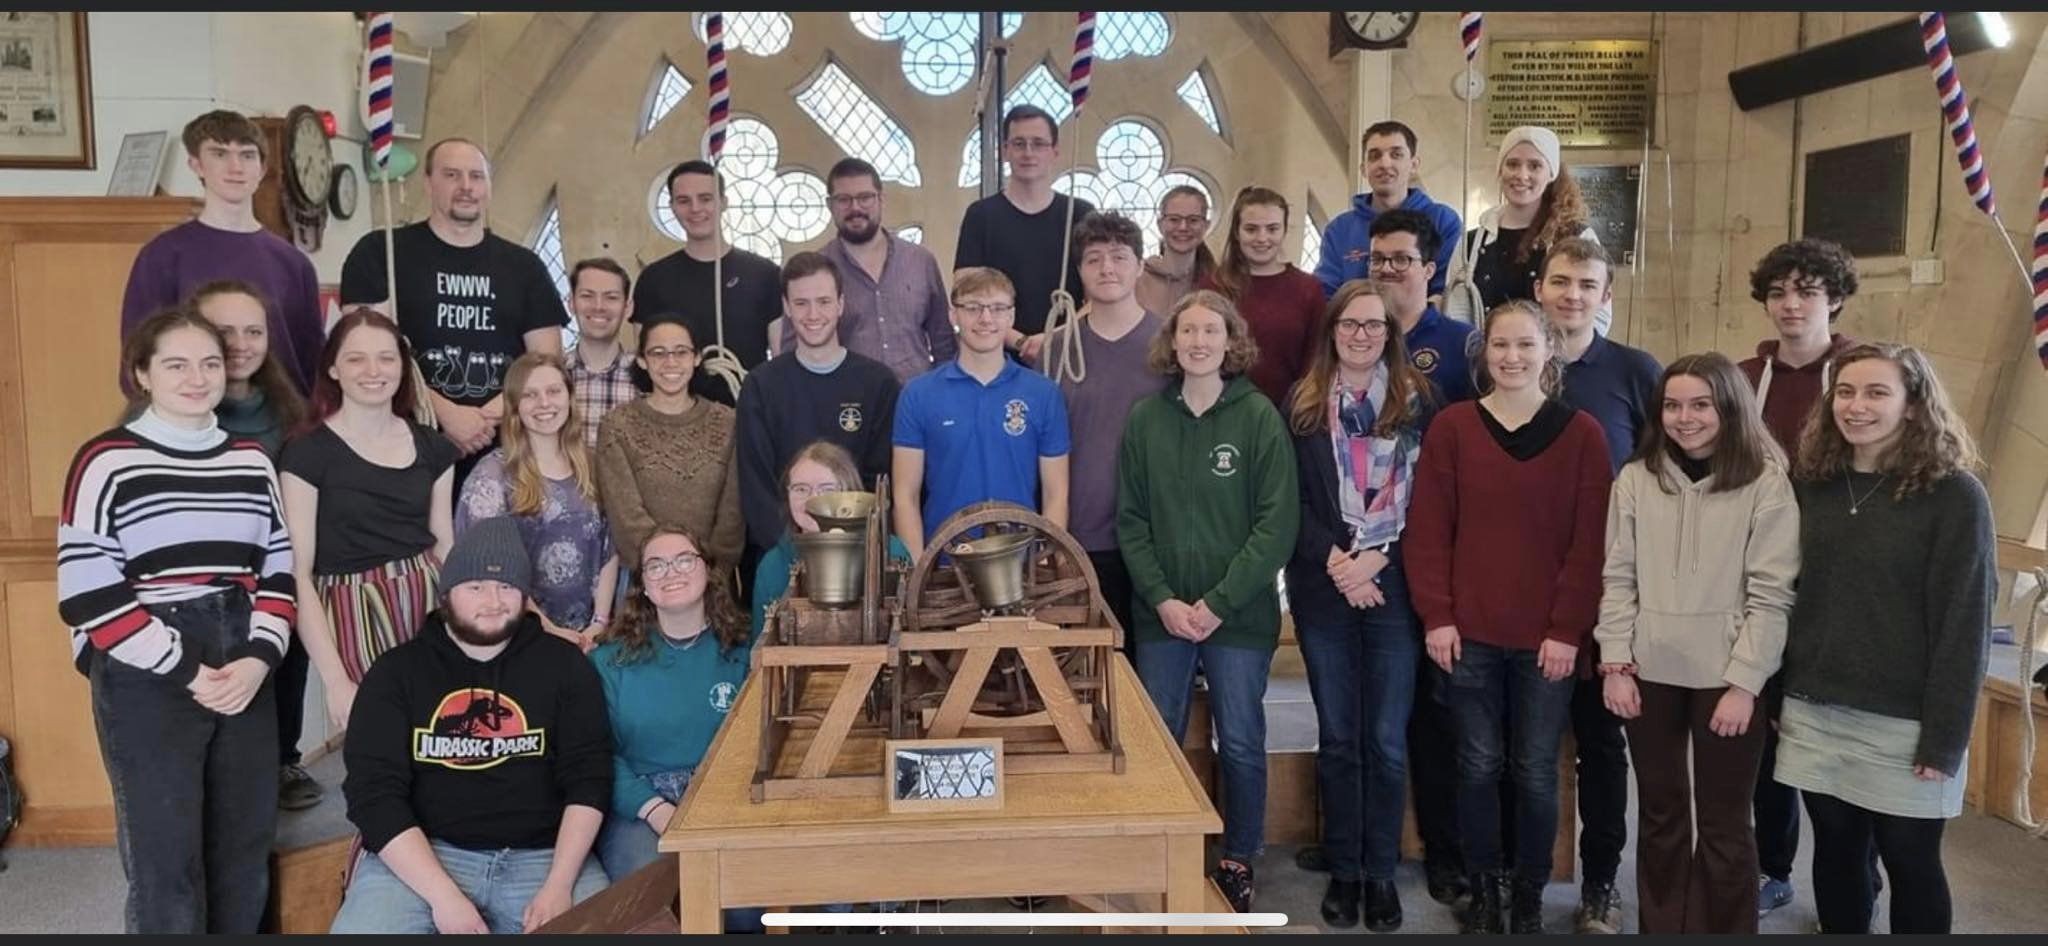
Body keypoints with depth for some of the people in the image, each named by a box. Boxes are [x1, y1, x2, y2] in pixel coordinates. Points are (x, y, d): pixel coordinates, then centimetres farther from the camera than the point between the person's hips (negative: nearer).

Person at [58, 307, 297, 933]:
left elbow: (279, 570, 9)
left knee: (246, 855, 11)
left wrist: (259, 658, -7)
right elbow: (86, 595, -10)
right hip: (146, 685, -4)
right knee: (165, 860, 1)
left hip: (247, 678, 5)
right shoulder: (106, 462, -5)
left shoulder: (252, 461, 9)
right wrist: (185, 670, -13)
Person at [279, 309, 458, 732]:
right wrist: (335, 679, -15)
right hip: (356, 615, -4)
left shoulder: (432, 447, 7)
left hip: (432, 607, 4)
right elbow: (297, 573, -9)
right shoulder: (308, 453, -6)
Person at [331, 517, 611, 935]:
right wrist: (443, 895, -15)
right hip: (421, 854, 0)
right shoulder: (396, 672, 6)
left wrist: (559, 885, -12)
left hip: (543, 856, 1)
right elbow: (374, 793, -3)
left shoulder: (564, 665, 7)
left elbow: (588, 778, 2)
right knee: (362, 926, -28)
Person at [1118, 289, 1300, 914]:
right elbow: (1130, 521, 3)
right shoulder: (1146, 418, 3)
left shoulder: (1259, 417, -6)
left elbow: (1278, 523, -9)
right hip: (1162, 614, 2)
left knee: (1240, 744, 7)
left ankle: (1239, 863, 26)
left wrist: (1219, 603, -14)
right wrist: (1162, 598, -9)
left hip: (1240, 615, -2)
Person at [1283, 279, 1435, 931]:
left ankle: (1382, 873, 19)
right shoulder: (1303, 403, 4)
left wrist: (1379, 558, -11)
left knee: (1387, 741, 5)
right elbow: (1291, 500, 0)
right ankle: (1343, 870, 22)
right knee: (1337, 738, 9)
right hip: (1323, 591, 1)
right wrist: (1334, 562, -12)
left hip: (1395, 589, -1)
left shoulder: (1418, 400, 3)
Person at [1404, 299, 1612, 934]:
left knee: (1536, 770, 7)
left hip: (1548, 637, 0)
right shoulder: (1451, 427, 1)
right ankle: (1482, 888, 25)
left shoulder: (1582, 434, 0)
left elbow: (1590, 542, -2)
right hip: (1469, 633, 0)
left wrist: (1567, 629, -7)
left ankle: (1530, 894, 25)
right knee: (1479, 764, 8)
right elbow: (1427, 530, -1)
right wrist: (1436, 616, -7)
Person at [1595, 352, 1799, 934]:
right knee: (1659, 813, 15)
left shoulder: (1766, 482, -7)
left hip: (1727, 678, -3)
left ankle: (1723, 931, 24)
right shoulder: (1636, 478, 2)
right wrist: (1615, 664, -2)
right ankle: (1661, 929, 29)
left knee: (1722, 822, 8)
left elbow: (1771, 595, -9)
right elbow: (1619, 579, 3)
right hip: (1650, 672, 3)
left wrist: (1744, 683, -12)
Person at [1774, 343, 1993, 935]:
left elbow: (1965, 625, -11)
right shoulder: (1811, 483, 4)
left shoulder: (1955, 495, -10)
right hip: (1813, 714, 4)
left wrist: (1945, 739, -13)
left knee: (1911, 866, 10)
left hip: (1903, 724, -4)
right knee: (1836, 854, 14)